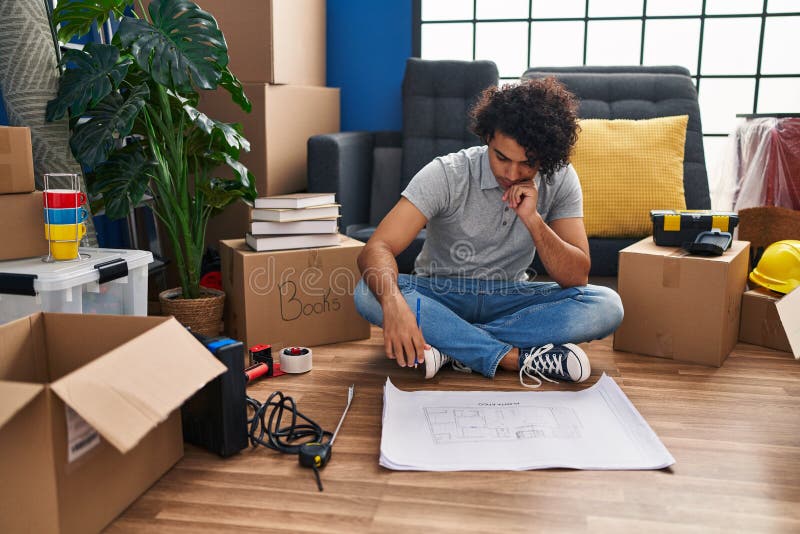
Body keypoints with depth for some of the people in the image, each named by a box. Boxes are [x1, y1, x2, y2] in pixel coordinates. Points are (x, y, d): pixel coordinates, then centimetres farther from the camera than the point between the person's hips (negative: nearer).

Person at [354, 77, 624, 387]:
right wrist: (393, 303, -51)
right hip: (440, 296, -2)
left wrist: (532, 219, -30)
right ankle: (517, 358, -30)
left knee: (607, 306, -24)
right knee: (369, 294, -33)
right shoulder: (446, 174, -20)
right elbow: (376, 249, -30)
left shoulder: (560, 179, -11)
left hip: (509, 298, 2)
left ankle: (451, 345, -26)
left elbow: (576, 277, -14)